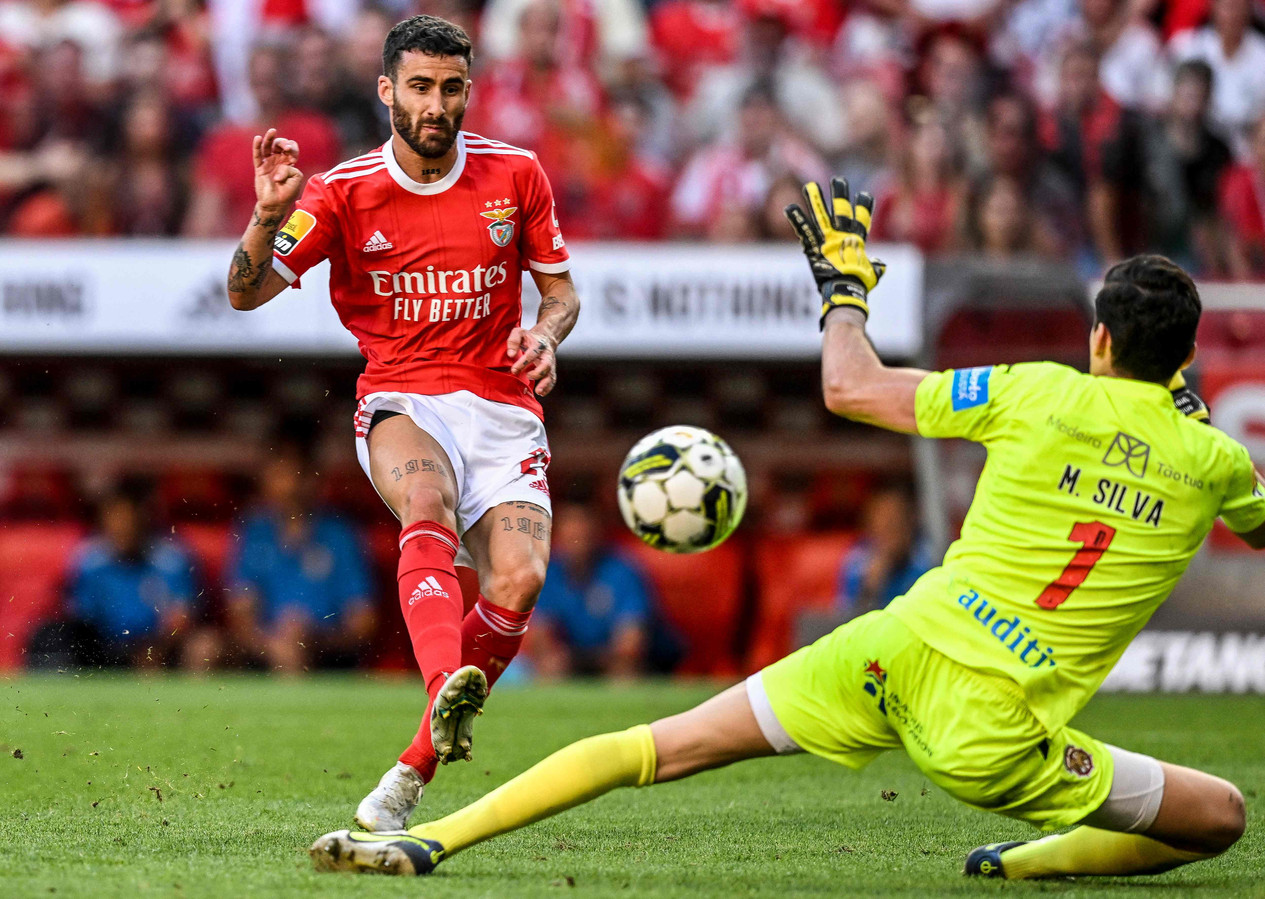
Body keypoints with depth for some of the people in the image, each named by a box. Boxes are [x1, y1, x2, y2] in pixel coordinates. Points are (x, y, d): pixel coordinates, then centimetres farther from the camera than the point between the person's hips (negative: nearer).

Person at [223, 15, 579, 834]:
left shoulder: (516, 176, 6)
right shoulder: (345, 195, 1)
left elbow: (561, 289, 16)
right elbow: (247, 293, -5)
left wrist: (545, 336, -7)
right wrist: (268, 216, -25)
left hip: (502, 406, 2)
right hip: (402, 403, -2)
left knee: (519, 581, -23)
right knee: (429, 506, -37)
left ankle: (415, 768, -8)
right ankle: (448, 697, -58)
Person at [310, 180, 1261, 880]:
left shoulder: (1042, 393, 0)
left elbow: (852, 387, 6)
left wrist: (845, 282, 24)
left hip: (896, 652, 1)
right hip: (993, 738, -1)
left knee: (664, 746, 10)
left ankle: (432, 838, 3)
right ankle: (1028, 862, 4)